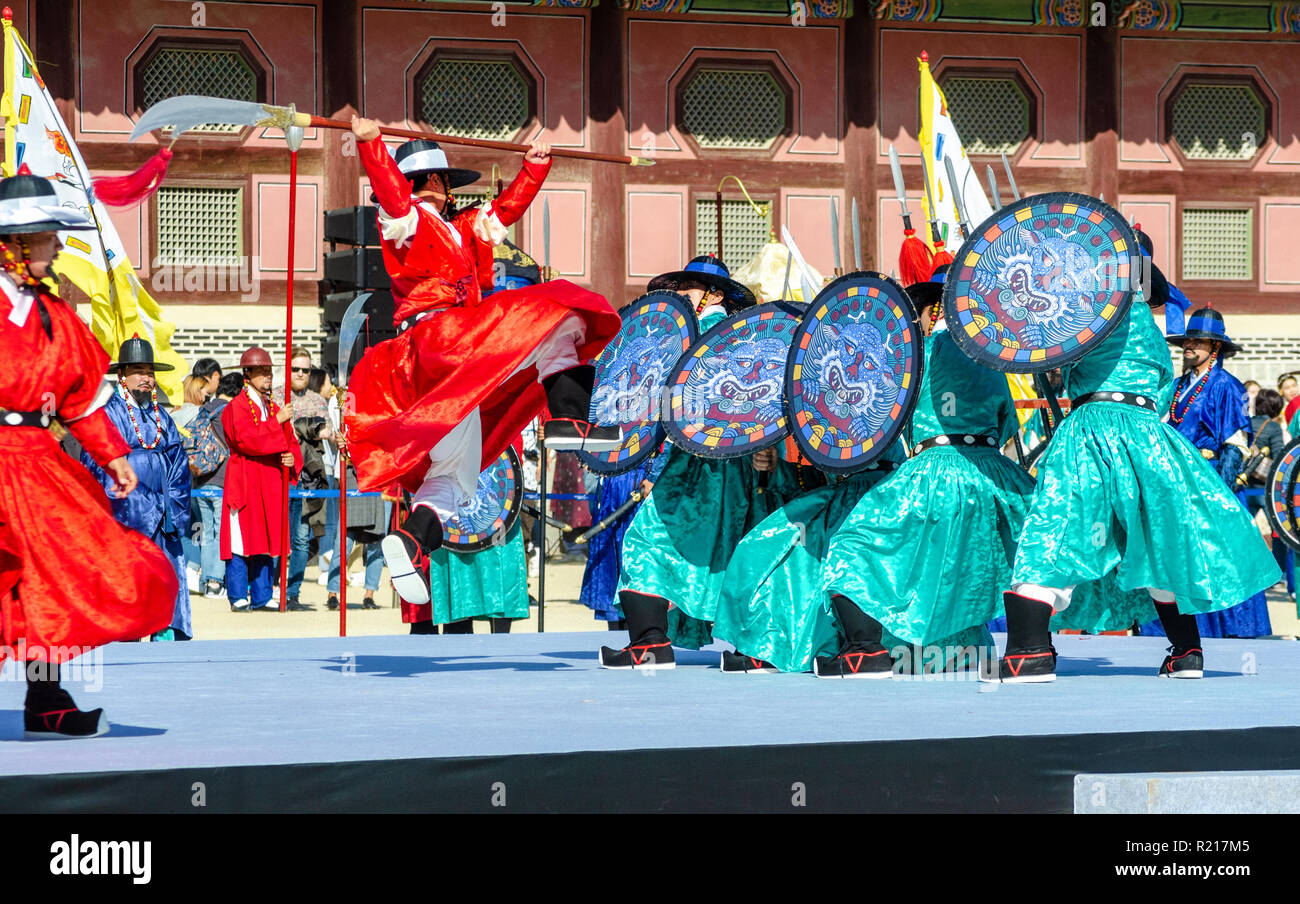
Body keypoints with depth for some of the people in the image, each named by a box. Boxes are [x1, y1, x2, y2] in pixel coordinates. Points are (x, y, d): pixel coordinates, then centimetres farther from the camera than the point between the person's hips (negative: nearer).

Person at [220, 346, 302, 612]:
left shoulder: (275, 408, 19)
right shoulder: (236, 408, -3)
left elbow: (291, 443, 20)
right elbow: (247, 439, -20)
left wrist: (292, 457, -3)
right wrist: (276, 422, -20)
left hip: (270, 485, 7)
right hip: (244, 482, -7)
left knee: (265, 540, 8)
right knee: (241, 542, -8)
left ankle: (261, 597, 12)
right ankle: (238, 597, -4)